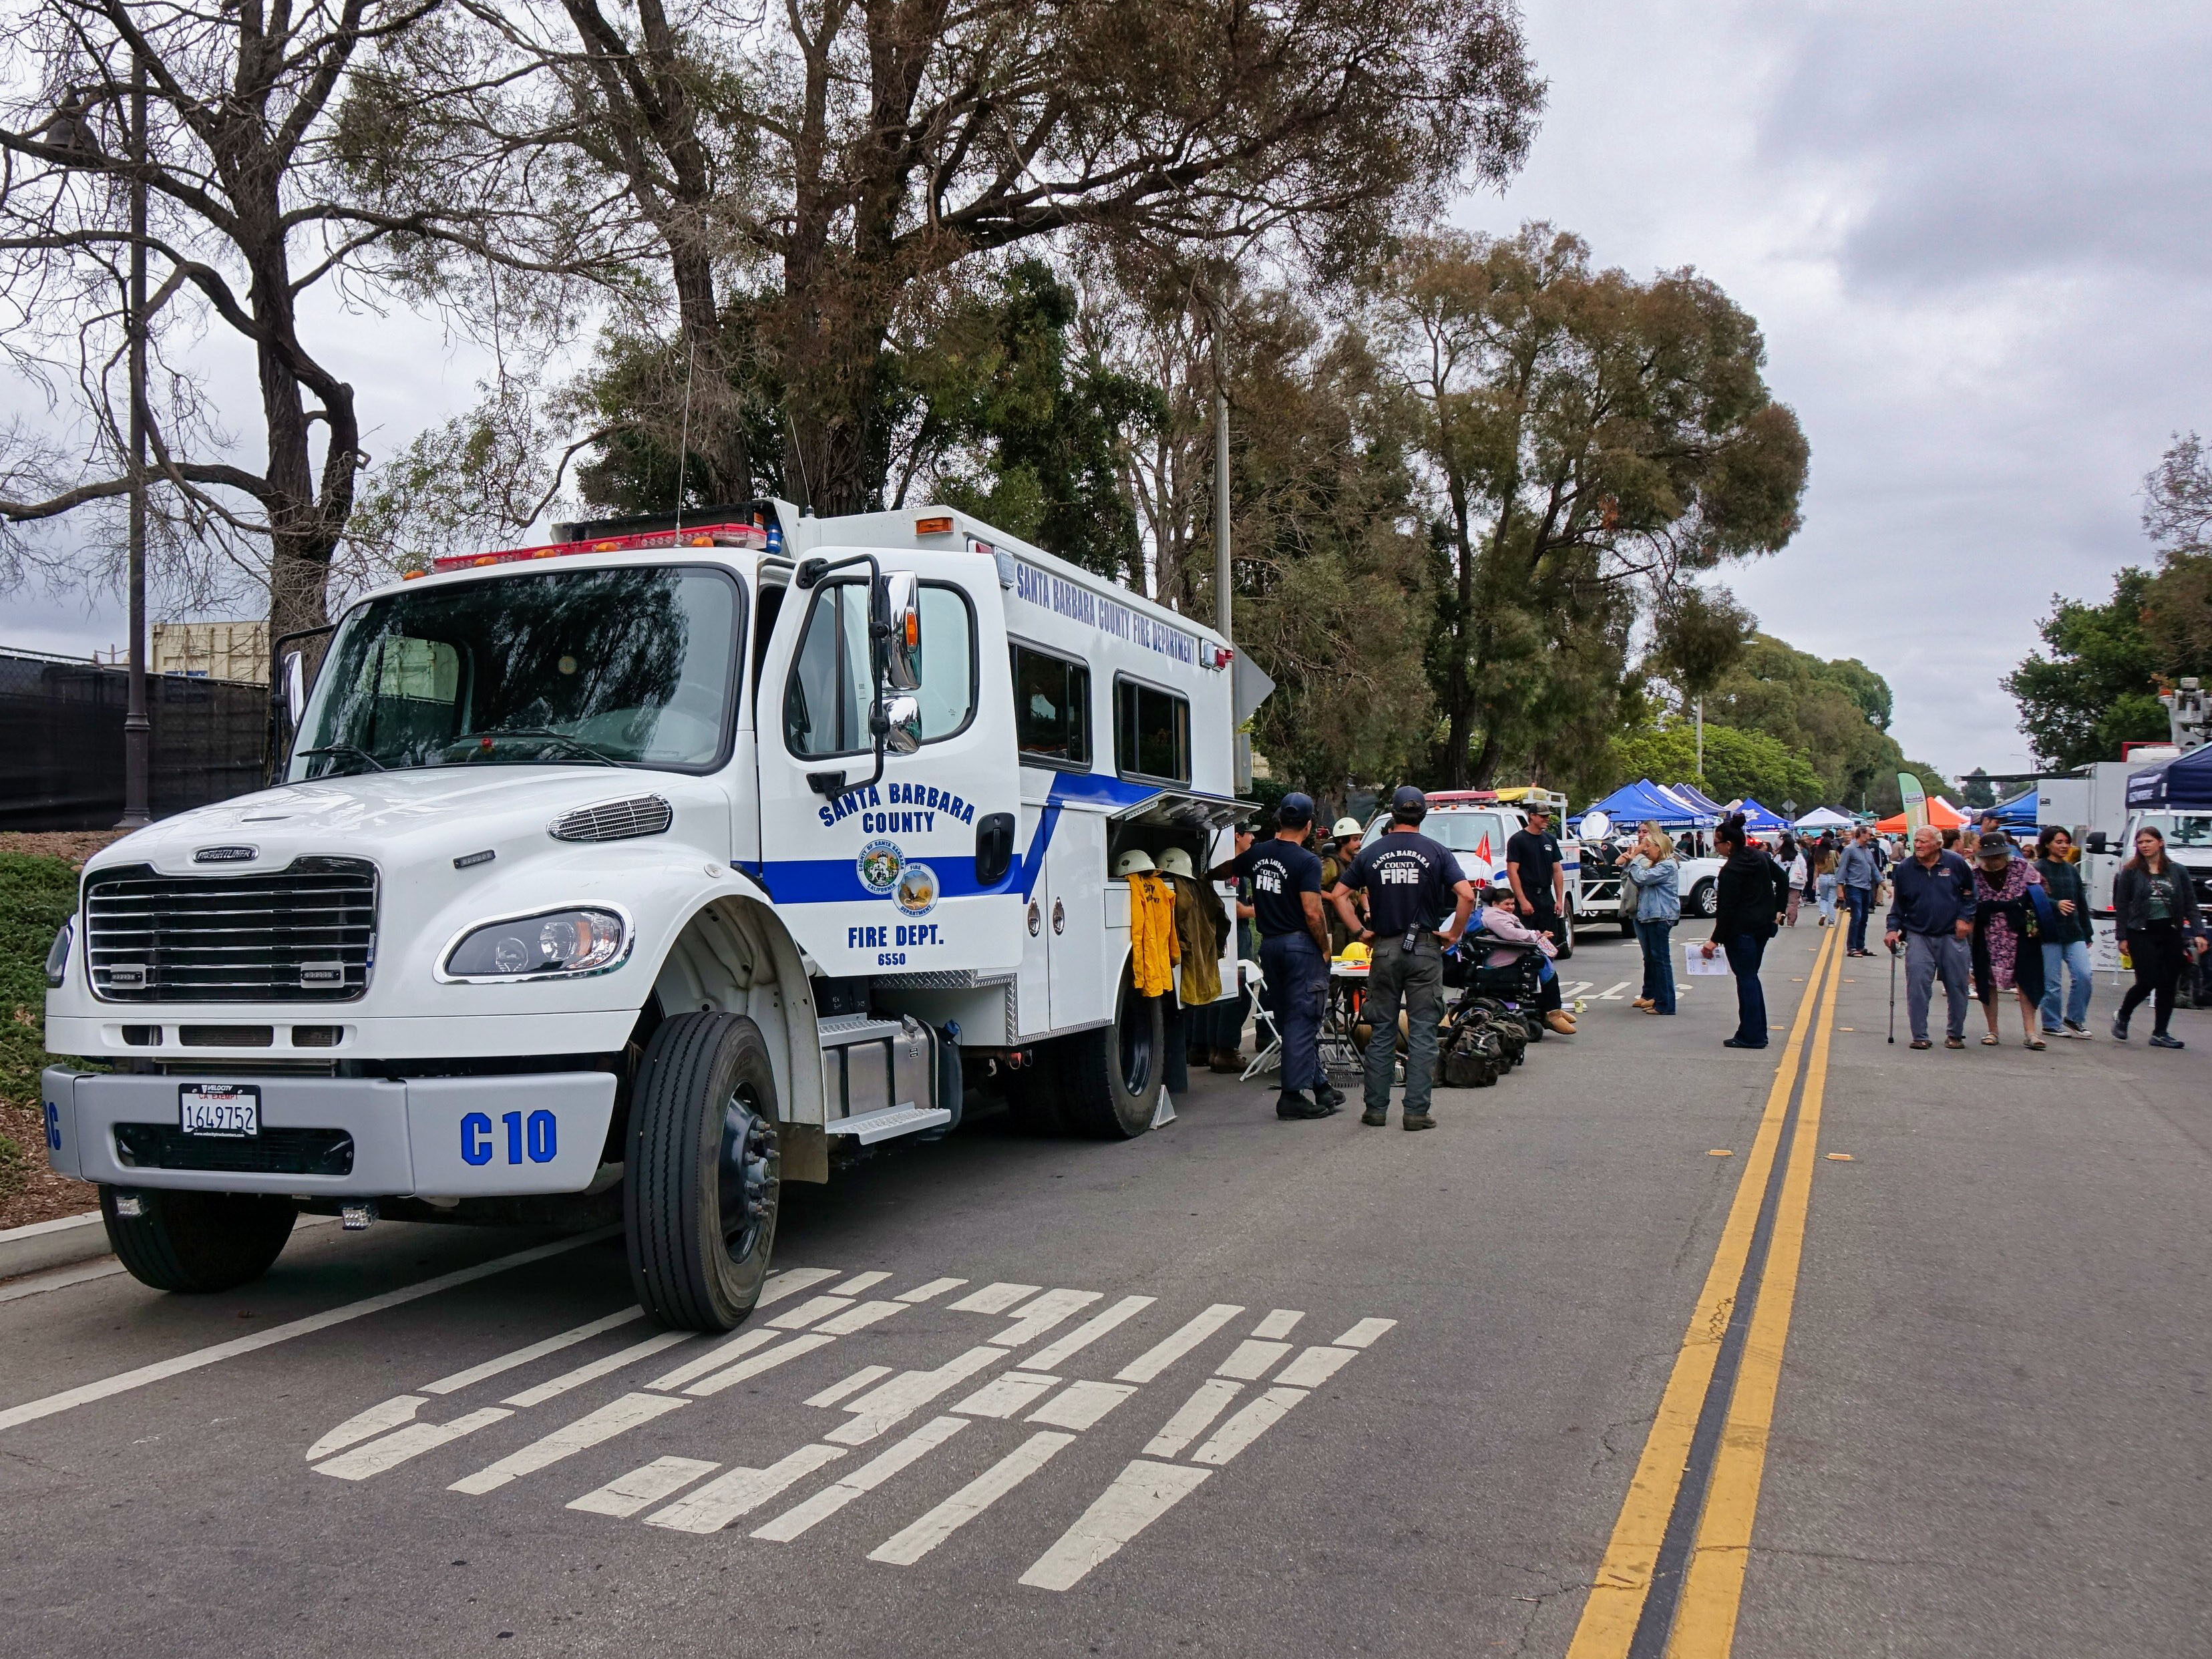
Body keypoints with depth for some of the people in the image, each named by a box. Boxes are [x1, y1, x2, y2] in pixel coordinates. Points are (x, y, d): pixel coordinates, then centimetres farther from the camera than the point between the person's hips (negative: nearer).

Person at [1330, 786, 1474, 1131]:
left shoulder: (1371, 853, 4)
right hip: (1424, 948, -2)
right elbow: (1466, 895, -13)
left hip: (1384, 948, 2)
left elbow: (1338, 895, 4)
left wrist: (1361, 931, 7)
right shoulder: (1436, 852, -3)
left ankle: (1376, 1109, 12)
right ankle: (1416, 1112, 1)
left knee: (1381, 1032, 10)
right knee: (1422, 1033, 2)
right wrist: (1454, 933, -2)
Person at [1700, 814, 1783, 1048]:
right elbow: (1781, 877, 21)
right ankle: (1759, 1033, 18)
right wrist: (1777, 909, 22)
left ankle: (1750, 1036, -2)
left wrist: (1716, 939, -15)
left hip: (1741, 930, -9)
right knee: (1751, 977, 16)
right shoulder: (1760, 857, 8)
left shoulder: (1731, 870, -18)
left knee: (1746, 979, -4)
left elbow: (1726, 909, -19)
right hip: (1763, 926, 9)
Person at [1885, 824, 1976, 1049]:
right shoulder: (1904, 868, 2)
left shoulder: (1956, 864, -1)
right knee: (1917, 986, -10)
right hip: (1918, 936, 0)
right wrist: (1893, 928, -1)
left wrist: (1965, 918, -1)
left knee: (1957, 987, 6)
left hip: (1953, 936, 0)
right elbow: (1898, 904, 10)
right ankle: (1920, 1036, -3)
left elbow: (1970, 894, 11)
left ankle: (1955, 1035, 21)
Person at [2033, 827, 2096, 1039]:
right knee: (2051, 982, -1)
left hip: (2073, 933, 5)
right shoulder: (2038, 869, -4)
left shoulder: (2072, 870, 15)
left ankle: (2074, 1019, 10)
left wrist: (2088, 933, 19)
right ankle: (2051, 1024, 12)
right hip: (2049, 932, -5)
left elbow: (2082, 903, 19)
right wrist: (2056, 905, -32)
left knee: (2084, 975, -7)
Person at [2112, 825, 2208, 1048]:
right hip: (2142, 934, -3)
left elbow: (2190, 905, 7)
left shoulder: (2177, 871, 8)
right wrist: (2123, 937, -4)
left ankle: (2160, 1033, 11)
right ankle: (2122, 1018, 14)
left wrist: (2198, 933, -3)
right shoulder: (2131, 872, 1)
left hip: (2171, 934, 3)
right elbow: (2121, 906, 1)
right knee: (2148, 981, -10)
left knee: (2168, 985, 3)